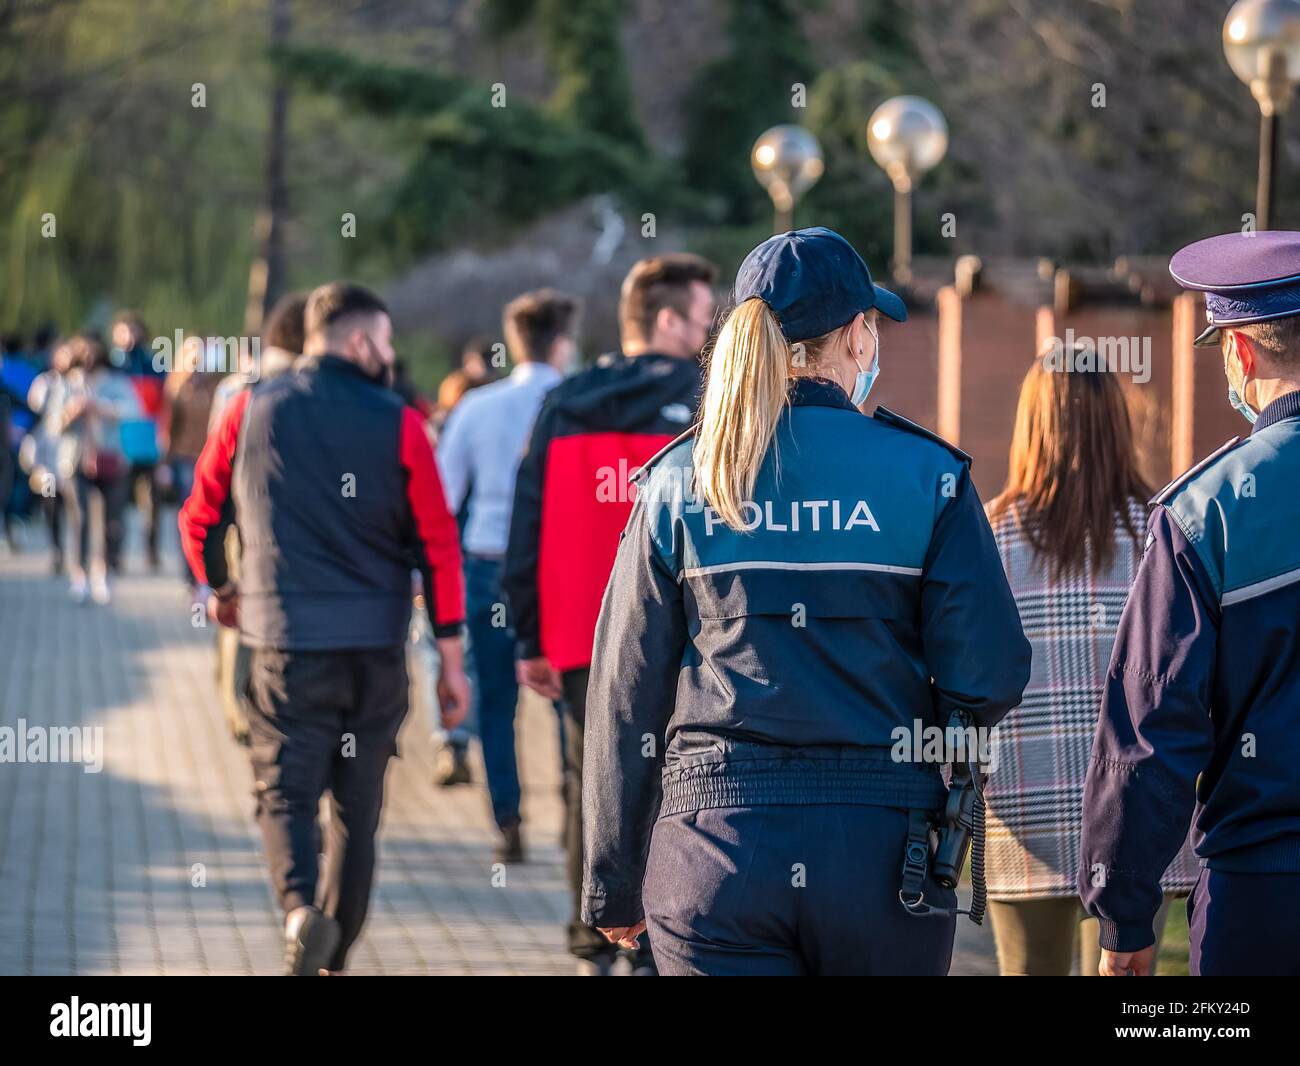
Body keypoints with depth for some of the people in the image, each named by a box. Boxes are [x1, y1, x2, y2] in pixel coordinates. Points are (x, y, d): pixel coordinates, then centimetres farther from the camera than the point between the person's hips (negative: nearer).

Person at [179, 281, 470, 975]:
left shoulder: (251, 412, 2)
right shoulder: (397, 423, -1)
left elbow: (199, 517, 11)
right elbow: (438, 545, -3)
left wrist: (218, 586, 31)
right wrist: (451, 658, 3)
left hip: (284, 642, 0)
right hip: (376, 648, 1)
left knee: (286, 793, 1)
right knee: (357, 804, 13)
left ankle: (301, 908, -27)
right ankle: (333, 956, 18)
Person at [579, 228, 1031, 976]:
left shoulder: (678, 483, 3)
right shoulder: (926, 474, -1)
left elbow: (627, 696, 5)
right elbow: (990, 678, -6)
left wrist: (613, 885, 13)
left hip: (715, 852, 1)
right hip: (884, 851, -1)